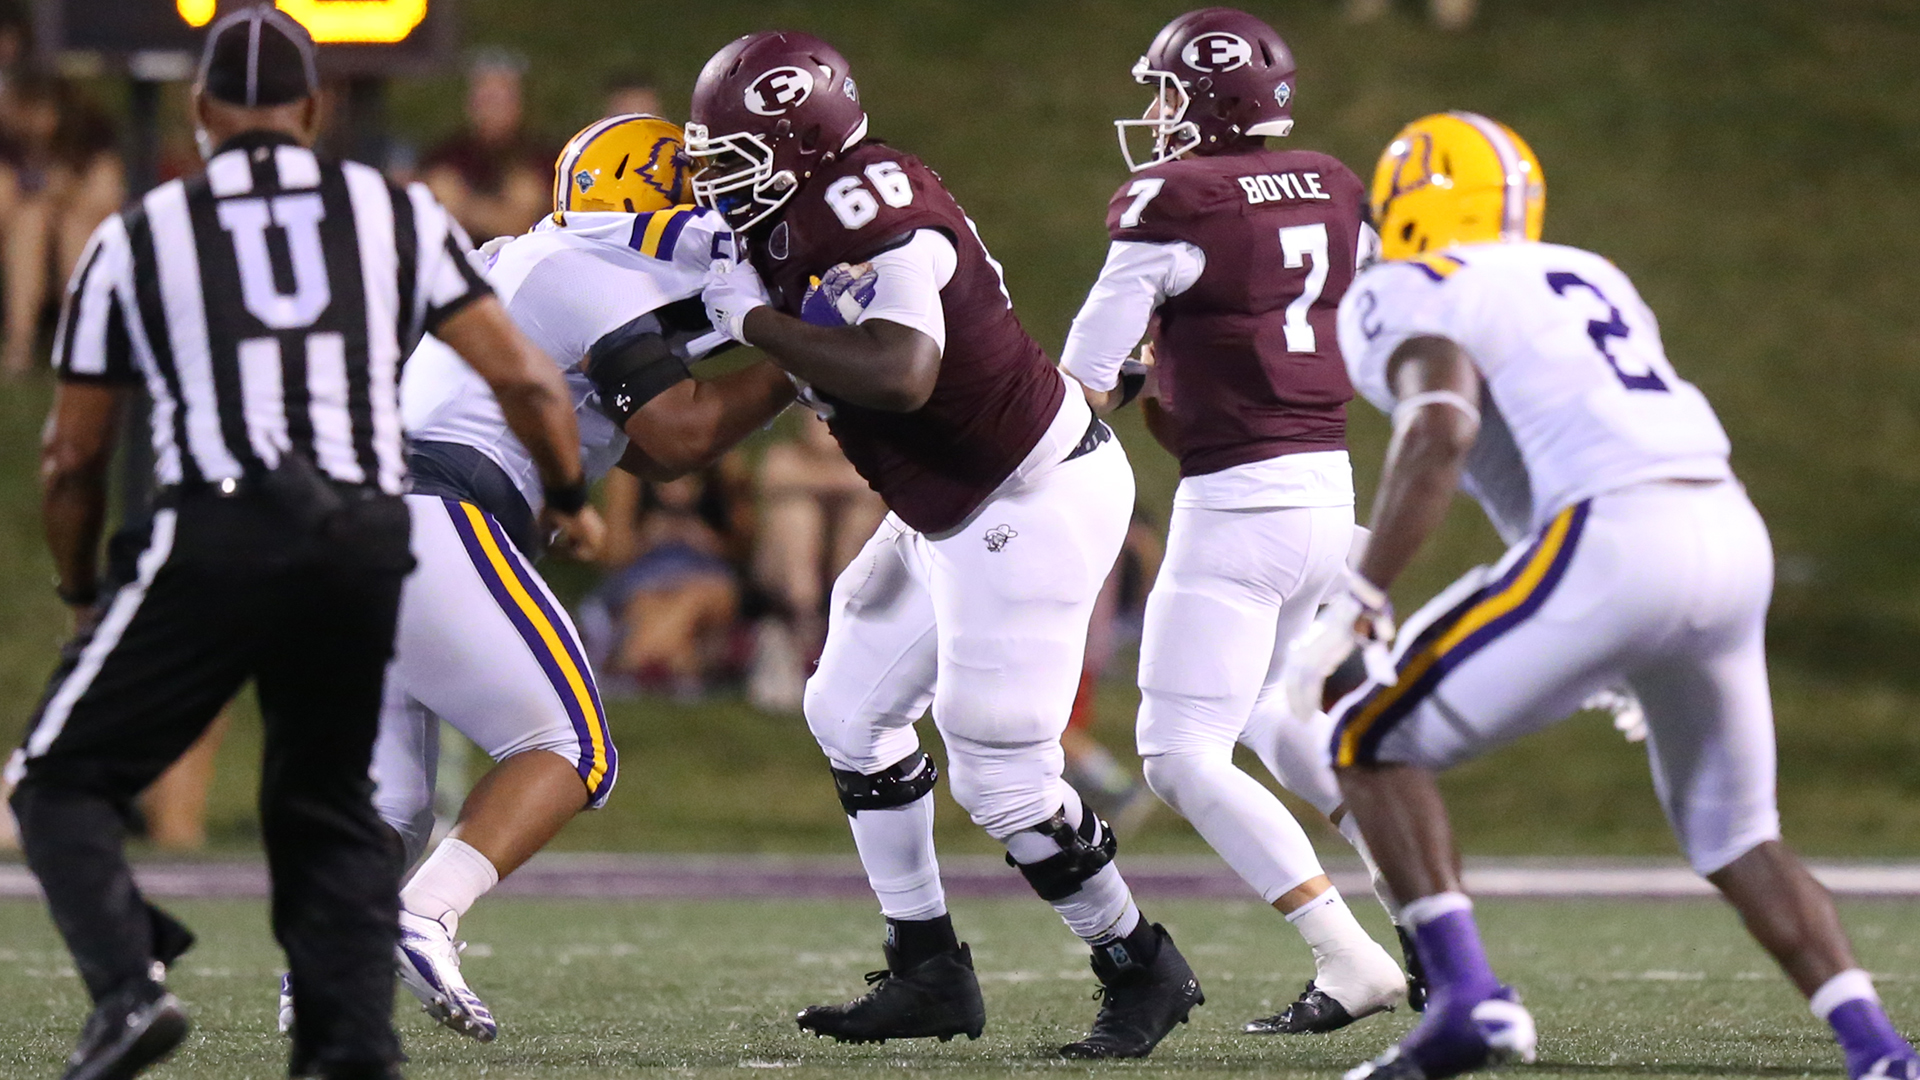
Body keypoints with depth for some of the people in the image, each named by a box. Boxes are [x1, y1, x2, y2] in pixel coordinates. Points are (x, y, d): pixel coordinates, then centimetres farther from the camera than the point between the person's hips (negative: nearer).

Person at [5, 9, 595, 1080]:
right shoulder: (398, 216, 15)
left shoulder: (137, 238, 12)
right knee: (327, 803, 22)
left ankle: (130, 982, -16)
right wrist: (569, 496, 31)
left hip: (222, 533, -3)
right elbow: (525, 377, 13)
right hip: (366, 542, 3)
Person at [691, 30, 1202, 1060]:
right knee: (850, 712, 16)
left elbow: (900, 374, -39)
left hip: (1031, 504, -11)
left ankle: (1142, 971, 11)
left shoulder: (871, 218, -25)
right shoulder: (800, 221, 5)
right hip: (953, 509, 11)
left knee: (1000, 772, -8)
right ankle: (928, 973, 22)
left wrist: (754, 318, -29)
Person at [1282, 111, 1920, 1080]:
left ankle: (1467, 998, -8)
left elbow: (1441, 429, -12)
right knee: (1735, 835, 23)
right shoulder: (1588, 277, 29)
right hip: (1733, 538, 7)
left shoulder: (1406, 297, 7)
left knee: (1371, 745, 6)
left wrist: (1359, 603, -15)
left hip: (1612, 545, -7)